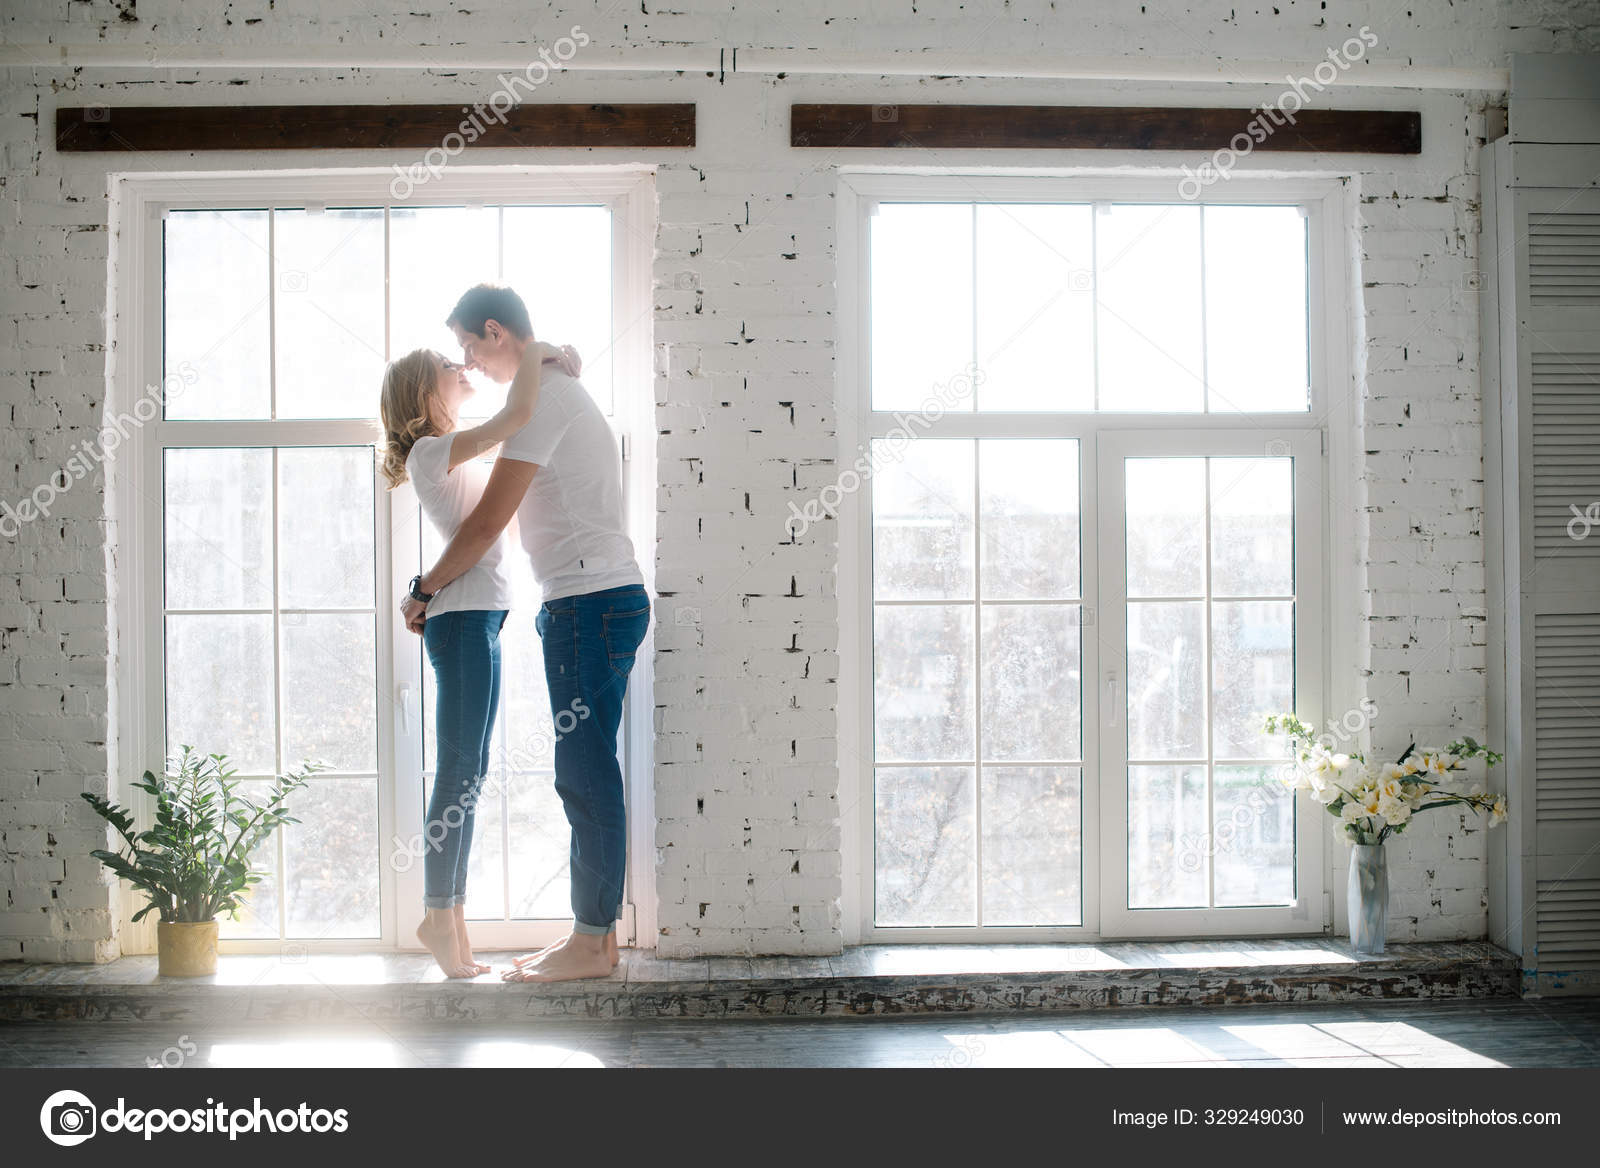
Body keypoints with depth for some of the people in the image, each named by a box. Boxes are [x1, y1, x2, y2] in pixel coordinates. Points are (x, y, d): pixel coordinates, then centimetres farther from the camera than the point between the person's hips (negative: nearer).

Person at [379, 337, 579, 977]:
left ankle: (451, 914, 13)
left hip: (477, 617, 10)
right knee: (461, 769, -8)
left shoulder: (449, 456, 21)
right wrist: (537, 350, -7)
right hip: (464, 617, -10)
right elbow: (516, 415, -21)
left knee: (468, 770, 9)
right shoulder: (432, 450, -7)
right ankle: (439, 913, -2)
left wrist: (556, 366, 14)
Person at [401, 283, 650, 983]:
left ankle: (592, 942, 0)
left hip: (589, 603, -10)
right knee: (586, 773, 11)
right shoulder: (565, 393, 22)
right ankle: (597, 931, 16)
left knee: (586, 773, -6)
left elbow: (489, 520, -13)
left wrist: (425, 589, -2)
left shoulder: (542, 398, -10)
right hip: (605, 599, 10)